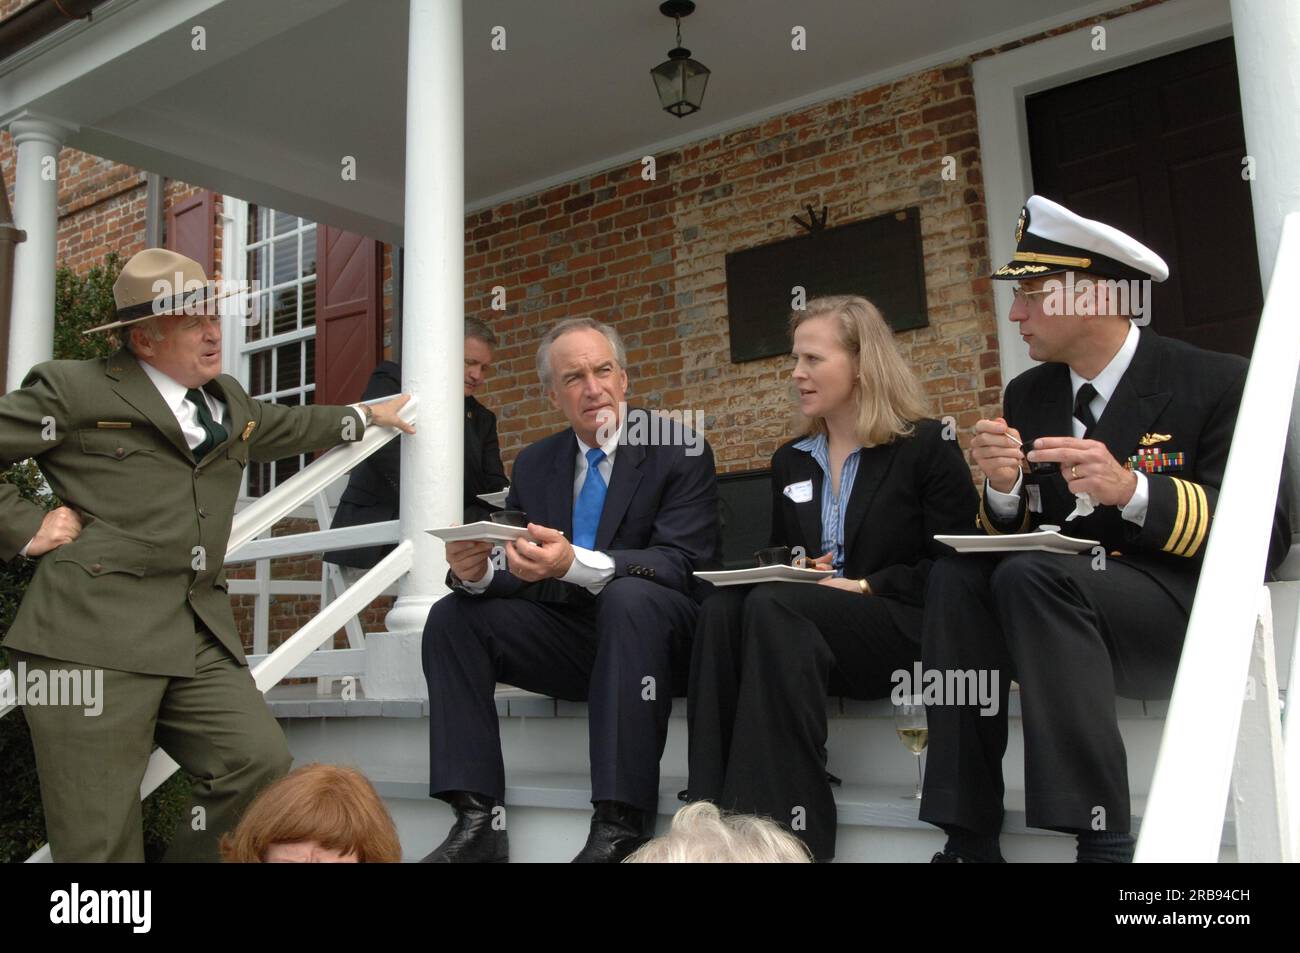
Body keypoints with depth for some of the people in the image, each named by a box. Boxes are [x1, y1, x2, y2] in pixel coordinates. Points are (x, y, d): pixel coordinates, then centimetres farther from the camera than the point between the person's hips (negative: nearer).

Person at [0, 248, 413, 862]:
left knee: (262, 763, -9)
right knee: (101, 841, -4)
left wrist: (365, 416, 52)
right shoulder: (73, 388, 0)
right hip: (93, 633, -6)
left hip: (199, 637, 6)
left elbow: (287, 425, 42)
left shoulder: (230, 402, 21)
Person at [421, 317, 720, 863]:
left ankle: (619, 827, -33)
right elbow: (512, 571, 6)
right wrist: (475, 572, -20)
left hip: (657, 633, -5)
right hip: (571, 639, 5)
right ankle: (477, 819, -16)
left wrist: (575, 563, -36)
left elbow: (679, 565, -19)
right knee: (452, 616, -11)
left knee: (630, 596, -36)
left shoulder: (680, 451, -6)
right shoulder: (533, 465, 9)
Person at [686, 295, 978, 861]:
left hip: (903, 631, -5)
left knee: (773, 607, -34)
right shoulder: (790, 461, 18)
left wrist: (865, 587, -15)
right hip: (797, 616, 5)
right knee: (724, 606, -29)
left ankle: (781, 829, -34)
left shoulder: (928, 446, 2)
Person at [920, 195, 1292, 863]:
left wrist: (1132, 490, -25)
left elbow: (1266, 535, -10)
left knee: (1029, 576, -32)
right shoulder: (1028, 395, 11)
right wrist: (1003, 486, -14)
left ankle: (1103, 838, -28)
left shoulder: (1215, 383, -4)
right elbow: (1010, 536, 11)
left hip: (1177, 613, -5)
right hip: (1056, 607, 5)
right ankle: (969, 840, -25)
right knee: (957, 577, -24)